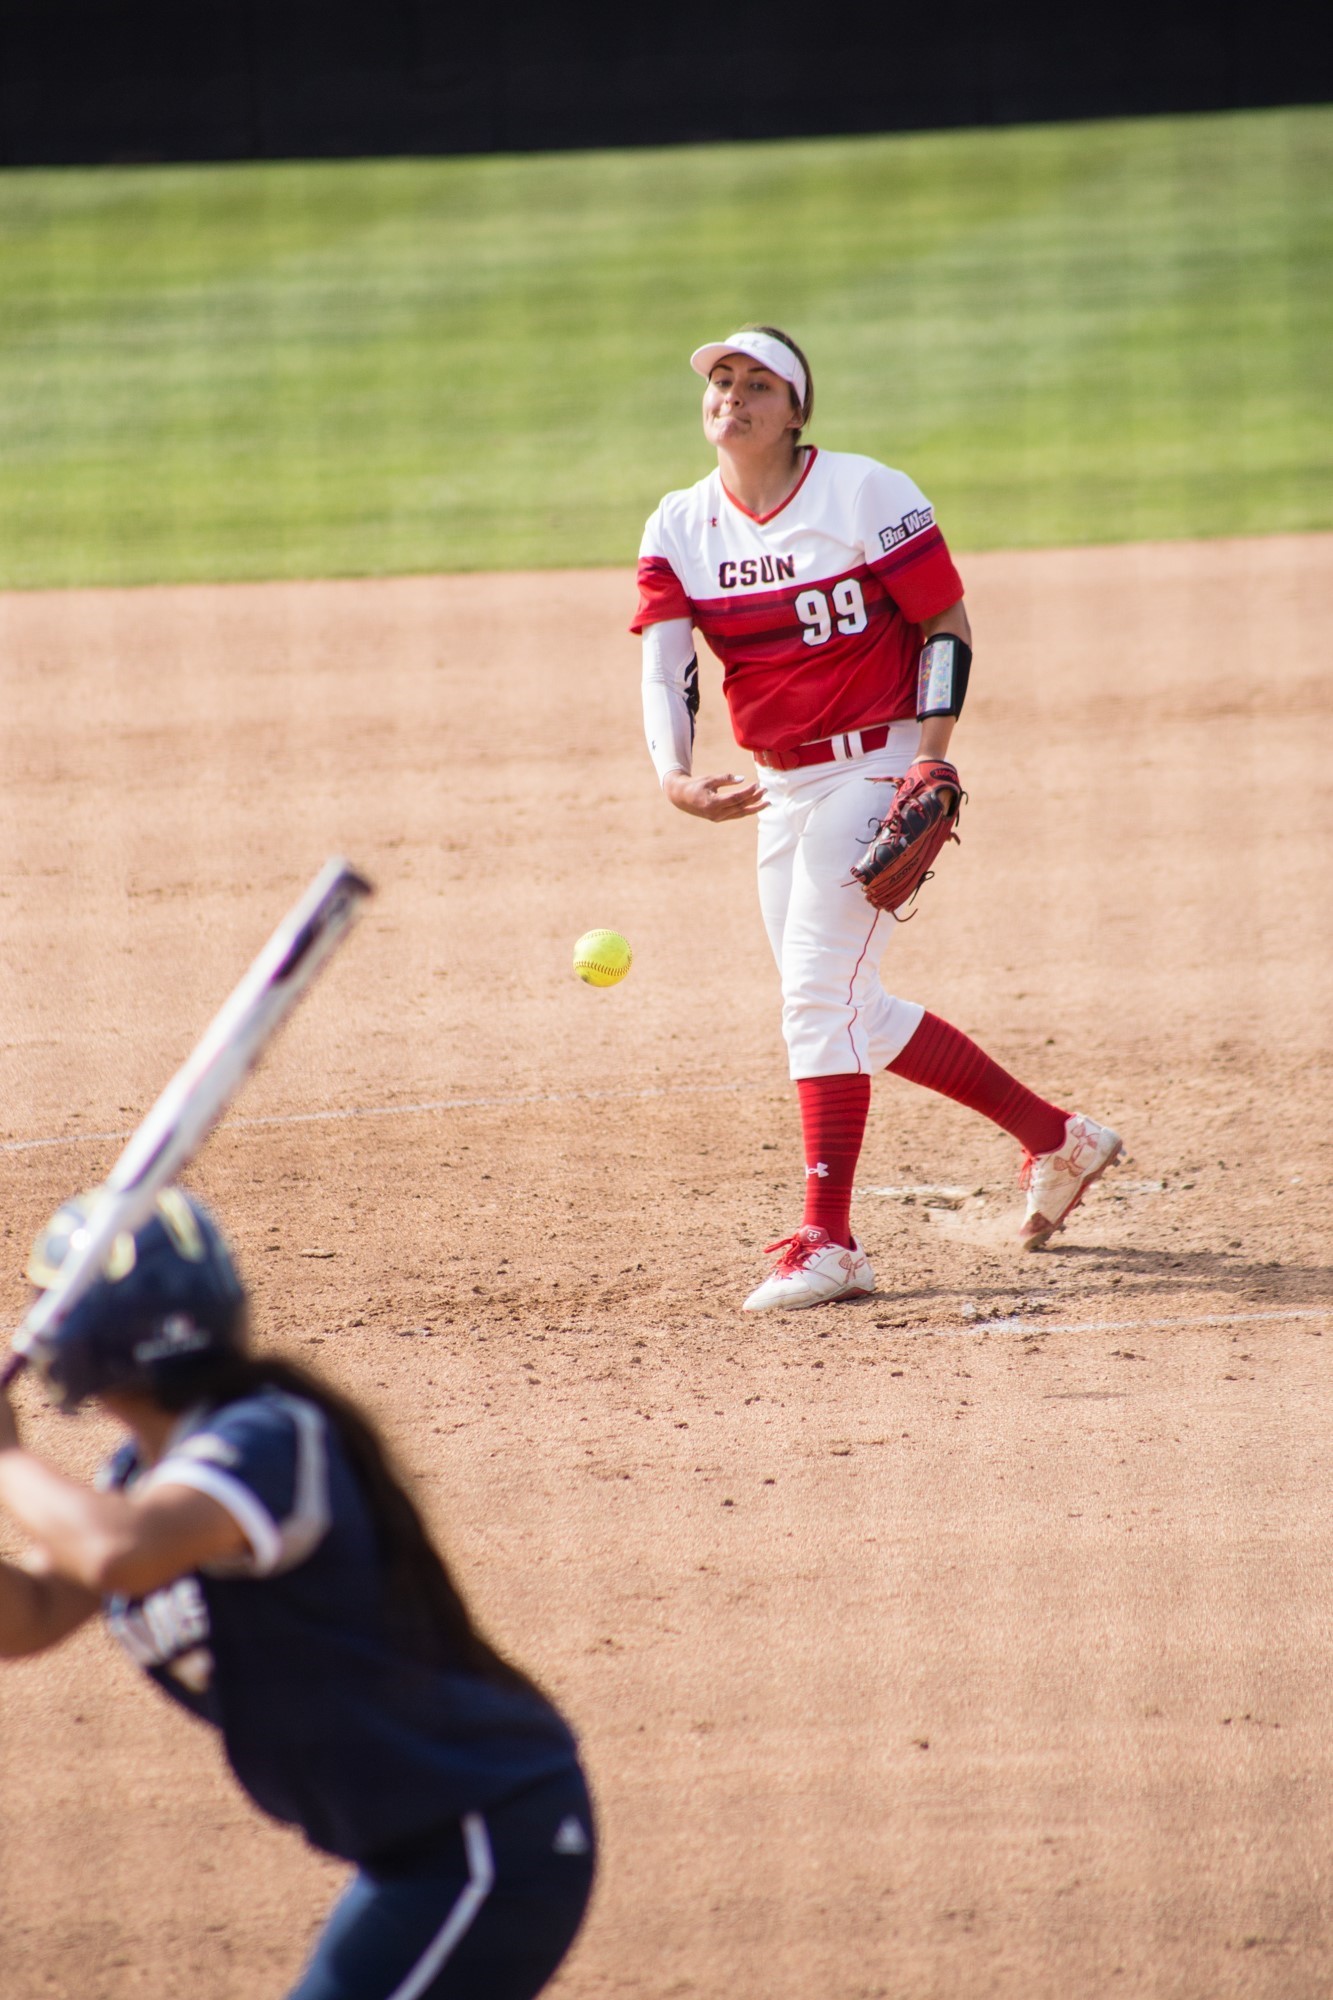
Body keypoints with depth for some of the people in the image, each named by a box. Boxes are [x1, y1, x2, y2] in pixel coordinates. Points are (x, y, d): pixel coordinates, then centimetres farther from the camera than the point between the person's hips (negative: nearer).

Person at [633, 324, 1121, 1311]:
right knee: (848, 1009, 12)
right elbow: (666, 667, -8)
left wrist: (932, 758, -18)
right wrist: (676, 777, -27)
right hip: (782, 785, 7)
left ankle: (828, 1242, -15)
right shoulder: (679, 528, 3)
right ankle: (1056, 1137, 27)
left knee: (820, 990, -16)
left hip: (879, 766, -7)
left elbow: (947, 626, -7)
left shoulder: (867, 495, -11)